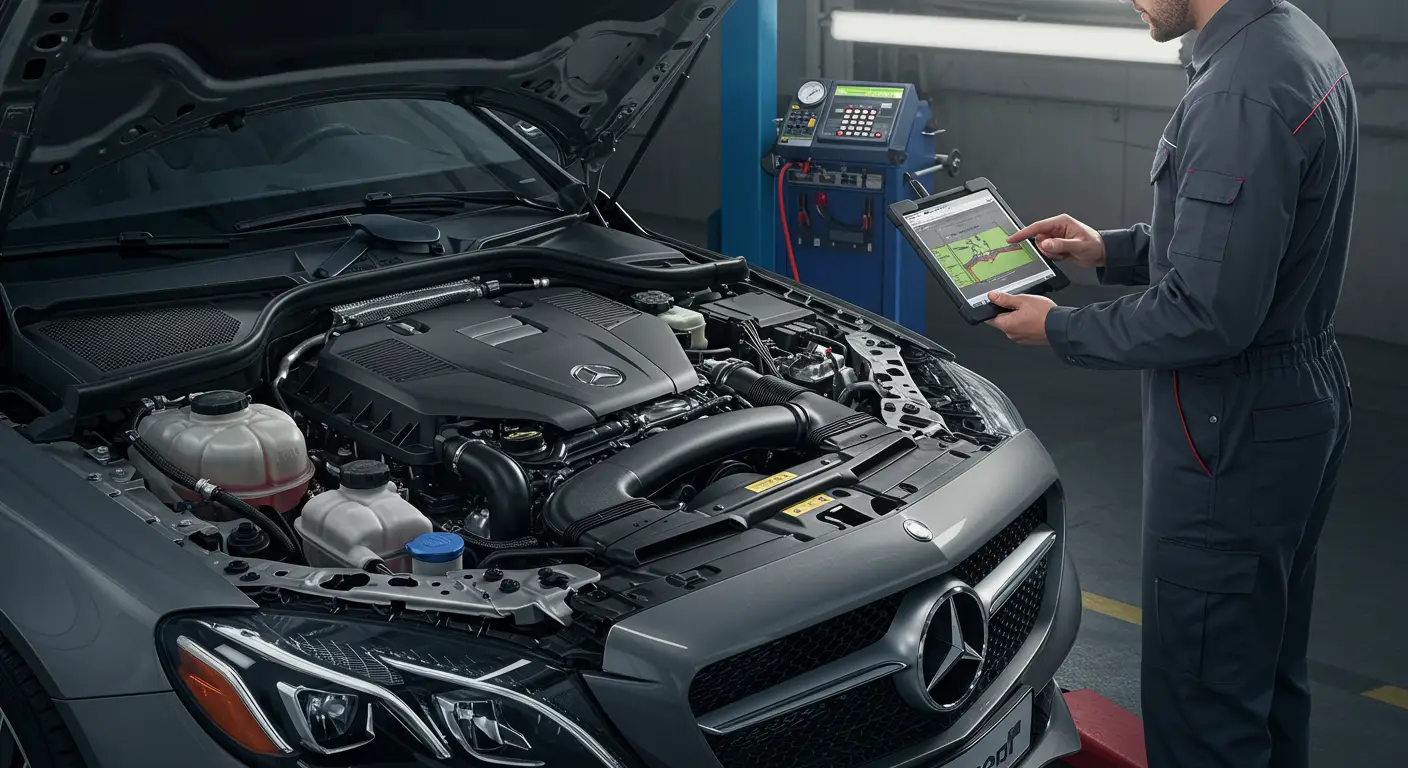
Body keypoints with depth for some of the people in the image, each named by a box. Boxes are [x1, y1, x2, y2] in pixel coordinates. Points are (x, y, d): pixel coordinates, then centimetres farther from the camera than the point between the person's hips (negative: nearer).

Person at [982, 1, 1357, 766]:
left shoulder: (1240, 93, -25)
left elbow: (1207, 318, -26)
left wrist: (1059, 329, -12)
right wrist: (1113, 250, 12)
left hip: (1234, 439, -11)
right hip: (1303, 407, 11)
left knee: (1202, 702, 1)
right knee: (1270, 674, 23)